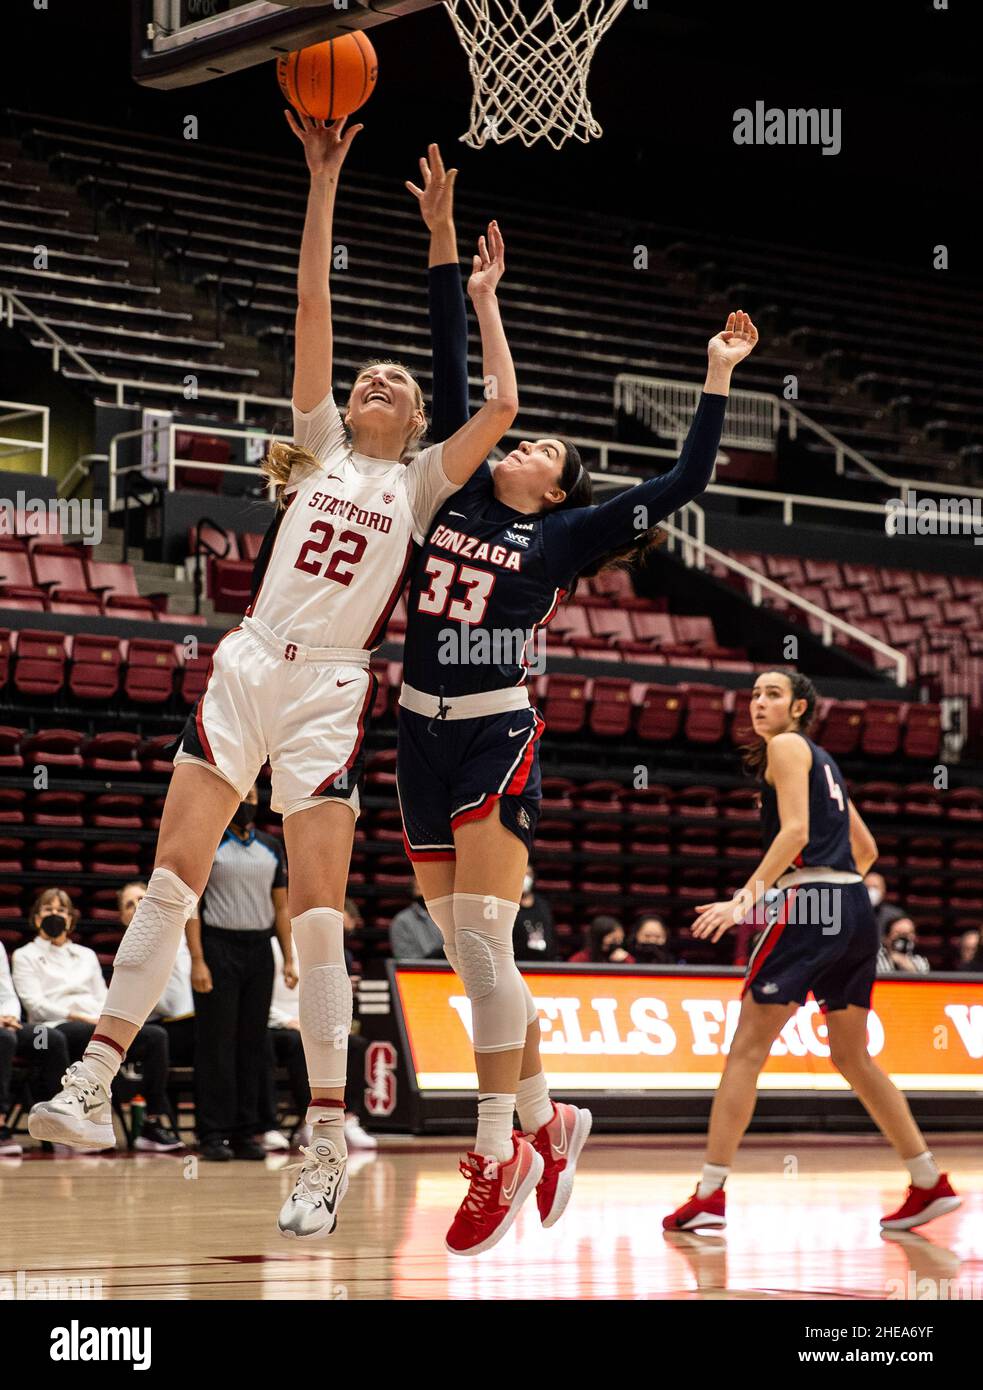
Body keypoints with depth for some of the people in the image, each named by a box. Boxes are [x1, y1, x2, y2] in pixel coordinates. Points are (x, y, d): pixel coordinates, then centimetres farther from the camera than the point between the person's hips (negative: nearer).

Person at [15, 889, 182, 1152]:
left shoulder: (86, 955, 31)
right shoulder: (26, 957, 16)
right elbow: (36, 1004, 0)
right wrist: (83, 1018, -13)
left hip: (97, 1027, 5)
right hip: (56, 1029, -5)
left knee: (156, 1035, -24)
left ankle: (156, 1121, -33)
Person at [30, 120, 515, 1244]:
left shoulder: (421, 481, 13)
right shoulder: (322, 446, 18)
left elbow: (501, 407, -1)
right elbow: (311, 309, 11)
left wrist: (483, 299, 11)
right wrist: (323, 186, 7)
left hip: (329, 694, -2)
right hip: (246, 667, 2)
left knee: (318, 915, -8)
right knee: (171, 882, -5)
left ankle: (328, 1149, -5)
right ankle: (94, 1083, -6)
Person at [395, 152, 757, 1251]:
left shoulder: (563, 535, 3)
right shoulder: (460, 493, 13)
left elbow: (684, 484, 2)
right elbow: (453, 378, 14)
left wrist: (719, 378, 6)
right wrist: (442, 243, 13)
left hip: (497, 734, -5)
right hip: (423, 734, 5)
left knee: (479, 933, -15)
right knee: (461, 943, 5)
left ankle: (501, 1151, -9)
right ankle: (545, 1120, 16)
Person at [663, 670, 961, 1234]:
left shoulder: (786, 746, -1)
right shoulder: (823, 760, 24)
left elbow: (795, 831, -14)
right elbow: (866, 847, 28)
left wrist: (746, 898, -19)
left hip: (811, 904, -9)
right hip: (856, 908, 9)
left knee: (747, 1049, -7)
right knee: (853, 1059, 17)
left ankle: (710, 1196, -10)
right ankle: (931, 1184, 16)